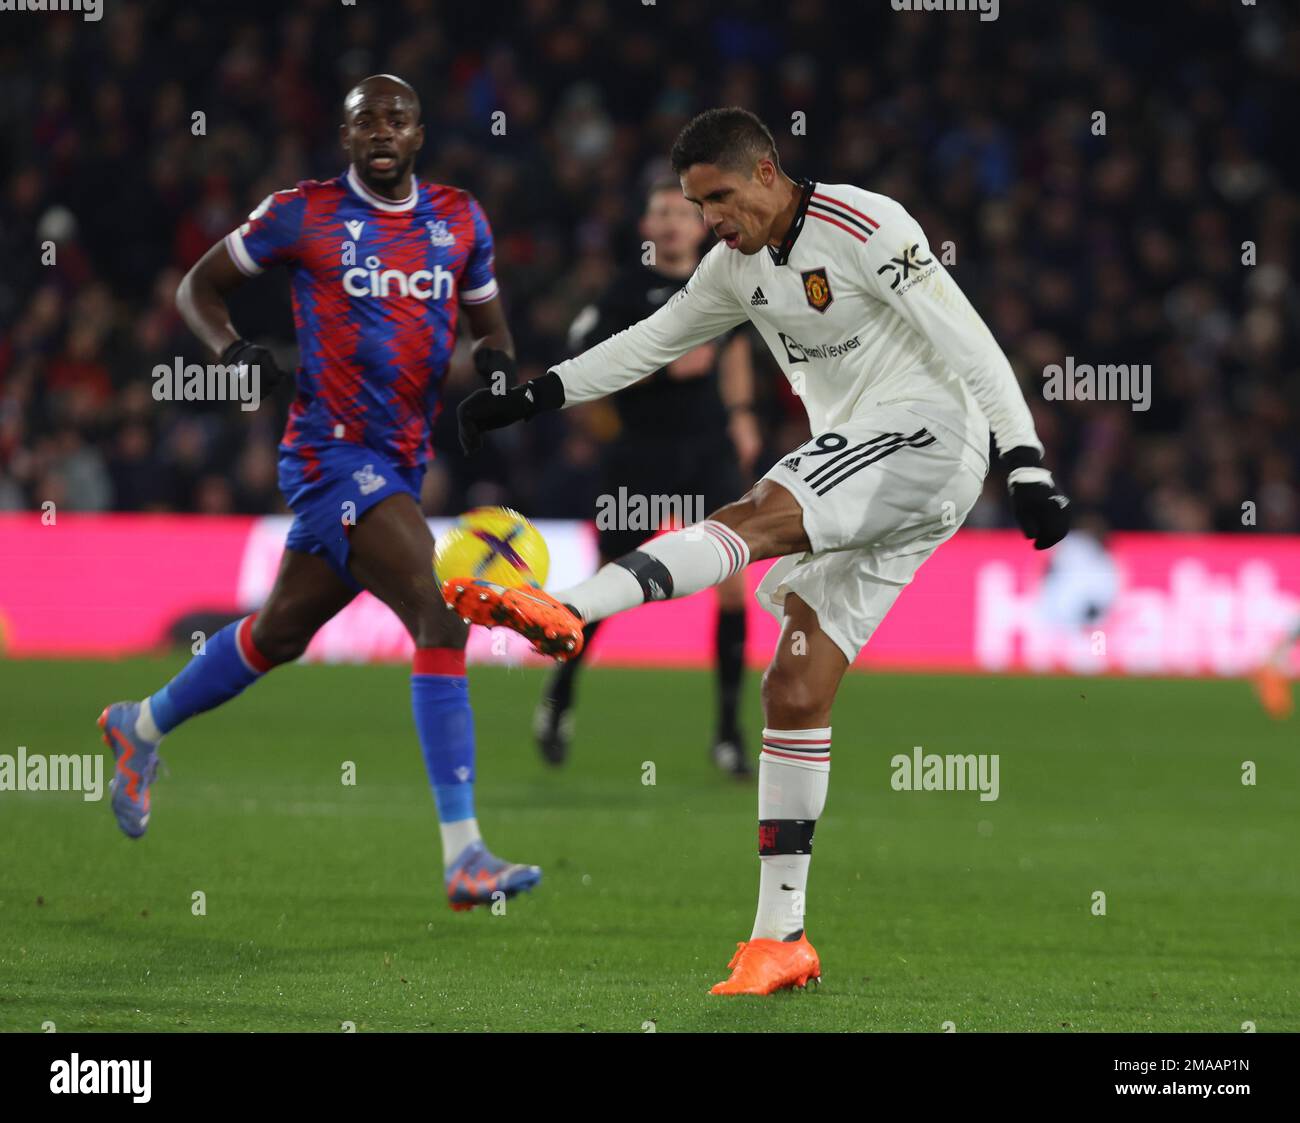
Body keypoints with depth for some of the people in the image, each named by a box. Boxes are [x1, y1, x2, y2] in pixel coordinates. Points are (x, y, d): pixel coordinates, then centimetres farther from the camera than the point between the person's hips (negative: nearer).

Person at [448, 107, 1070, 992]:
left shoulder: (867, 229, -12)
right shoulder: (740, 263, 13)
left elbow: (969, 347, -16)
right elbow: (651, 342, 25)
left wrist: (1028, 468, -23)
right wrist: (530, 398, 19)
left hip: (926, 436, -8)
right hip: (857, 460, 8)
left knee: (757, 519, -30)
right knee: (795, 693, -1)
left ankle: (564, 612, -47)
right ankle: (781, 938, -1)